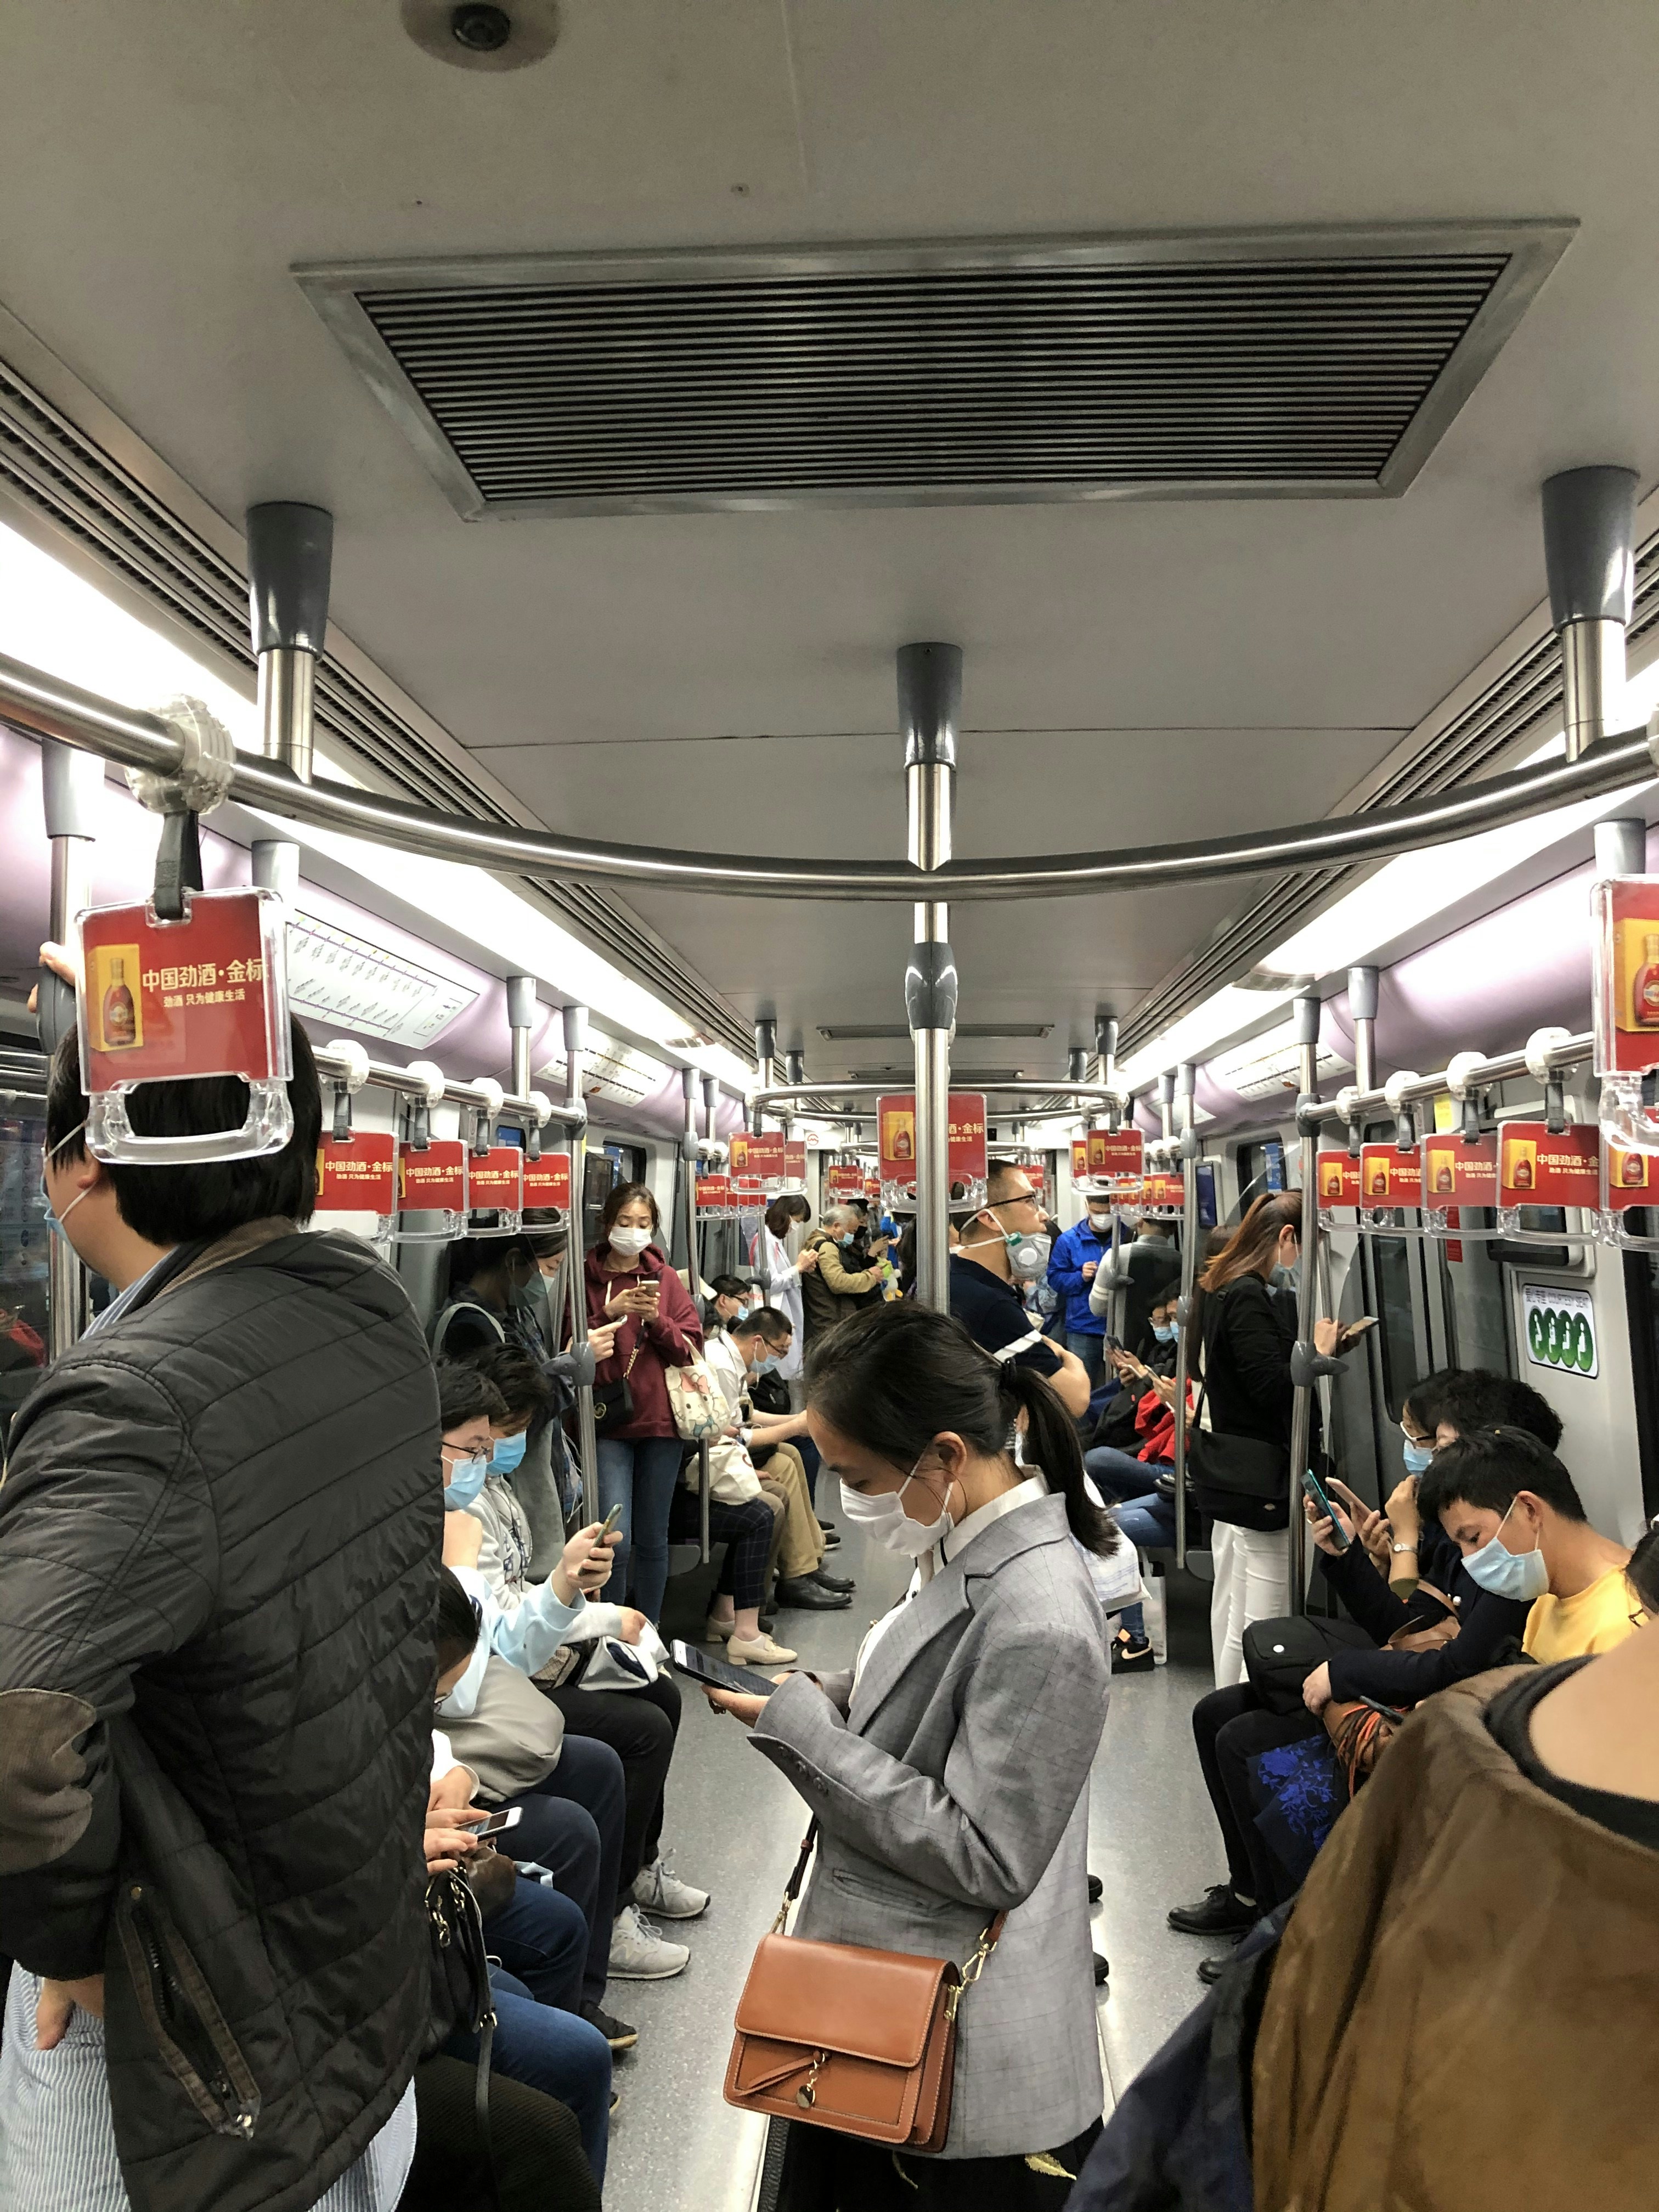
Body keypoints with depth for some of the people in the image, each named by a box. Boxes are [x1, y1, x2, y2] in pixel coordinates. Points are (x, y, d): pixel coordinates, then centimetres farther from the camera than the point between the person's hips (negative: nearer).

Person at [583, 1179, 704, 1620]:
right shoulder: (586, 1278, 1)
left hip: (660, 1420, 3)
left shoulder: (666, 1279, 10)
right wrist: (609, 1314, -15)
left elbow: (691, 1347, 5)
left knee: (653, 1539, 10)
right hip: (608, 1421, -2)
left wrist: (657, 1320, -11)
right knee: (616, 1541, -11)